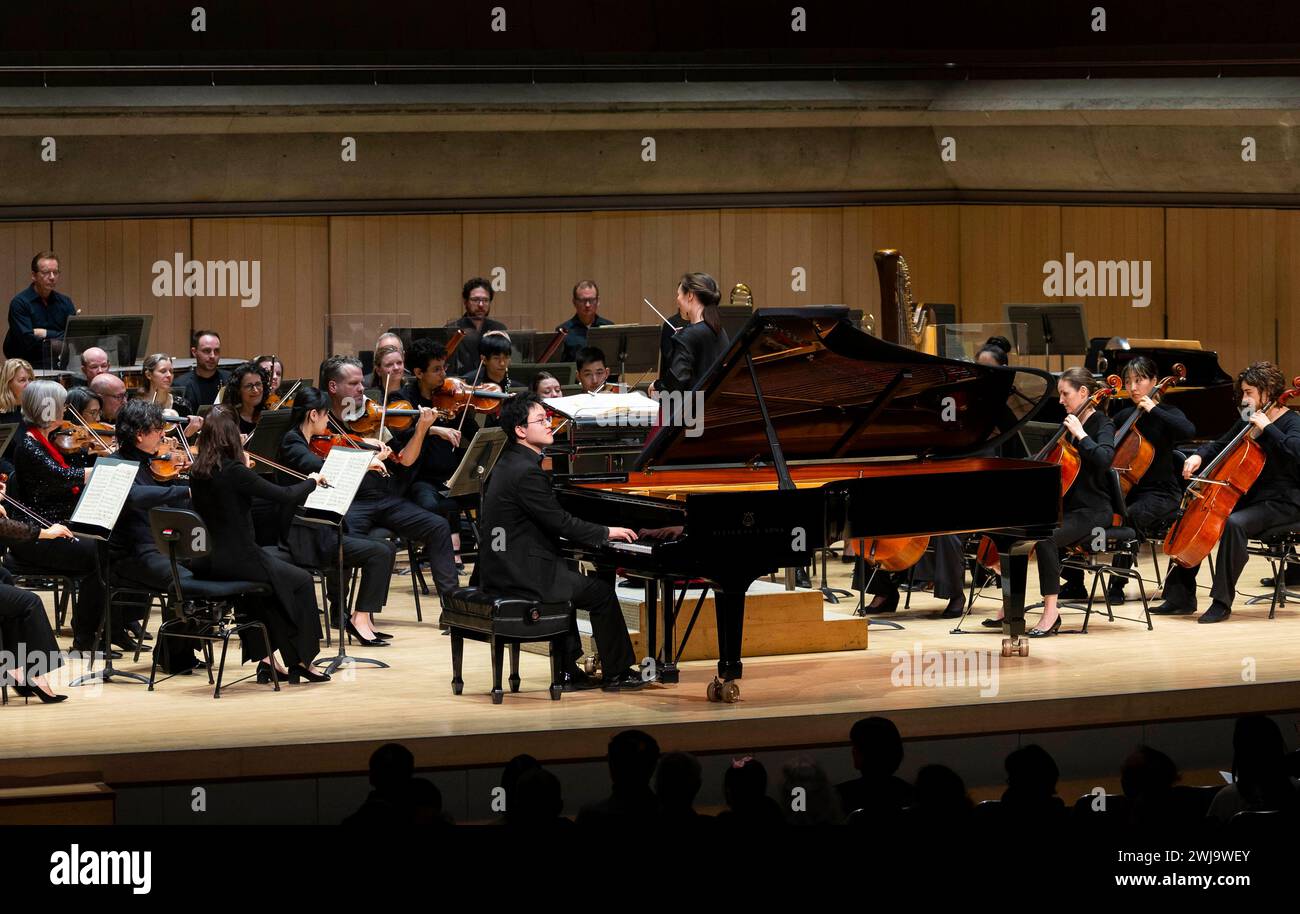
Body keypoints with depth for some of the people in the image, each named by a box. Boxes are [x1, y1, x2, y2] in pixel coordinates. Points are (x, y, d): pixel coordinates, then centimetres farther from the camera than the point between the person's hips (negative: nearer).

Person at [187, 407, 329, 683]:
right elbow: (287, 496, -15)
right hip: (236, 561, -8)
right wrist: (312, 481, 2)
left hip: (205, 563, 8)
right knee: (301, 582, 13)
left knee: (271, 570, 32)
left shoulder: (197, 471, 3)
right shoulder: (235, 473, -19)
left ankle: (265, 657, 27)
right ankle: (301, 661, 18)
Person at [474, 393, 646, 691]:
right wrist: (606, 533, -5)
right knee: (601, 593, 0)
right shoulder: (526, 472, -20)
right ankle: (617, 672, 11)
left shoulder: (509, 461, 12)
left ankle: (568, 671, 27)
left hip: (499, 569, 10)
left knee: (568, 583, 31)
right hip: (520, 575, -10)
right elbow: (560, 522, -18)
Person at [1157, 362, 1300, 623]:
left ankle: (1222, 601, -31)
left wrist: (1266, 427, -26)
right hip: (1247, 498, 9)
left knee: (1234, 524, -35)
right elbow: (1219, 446, 27)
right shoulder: (1246, 422, 14)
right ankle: (1181, 596, 3)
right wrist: (1199, 456, 6)